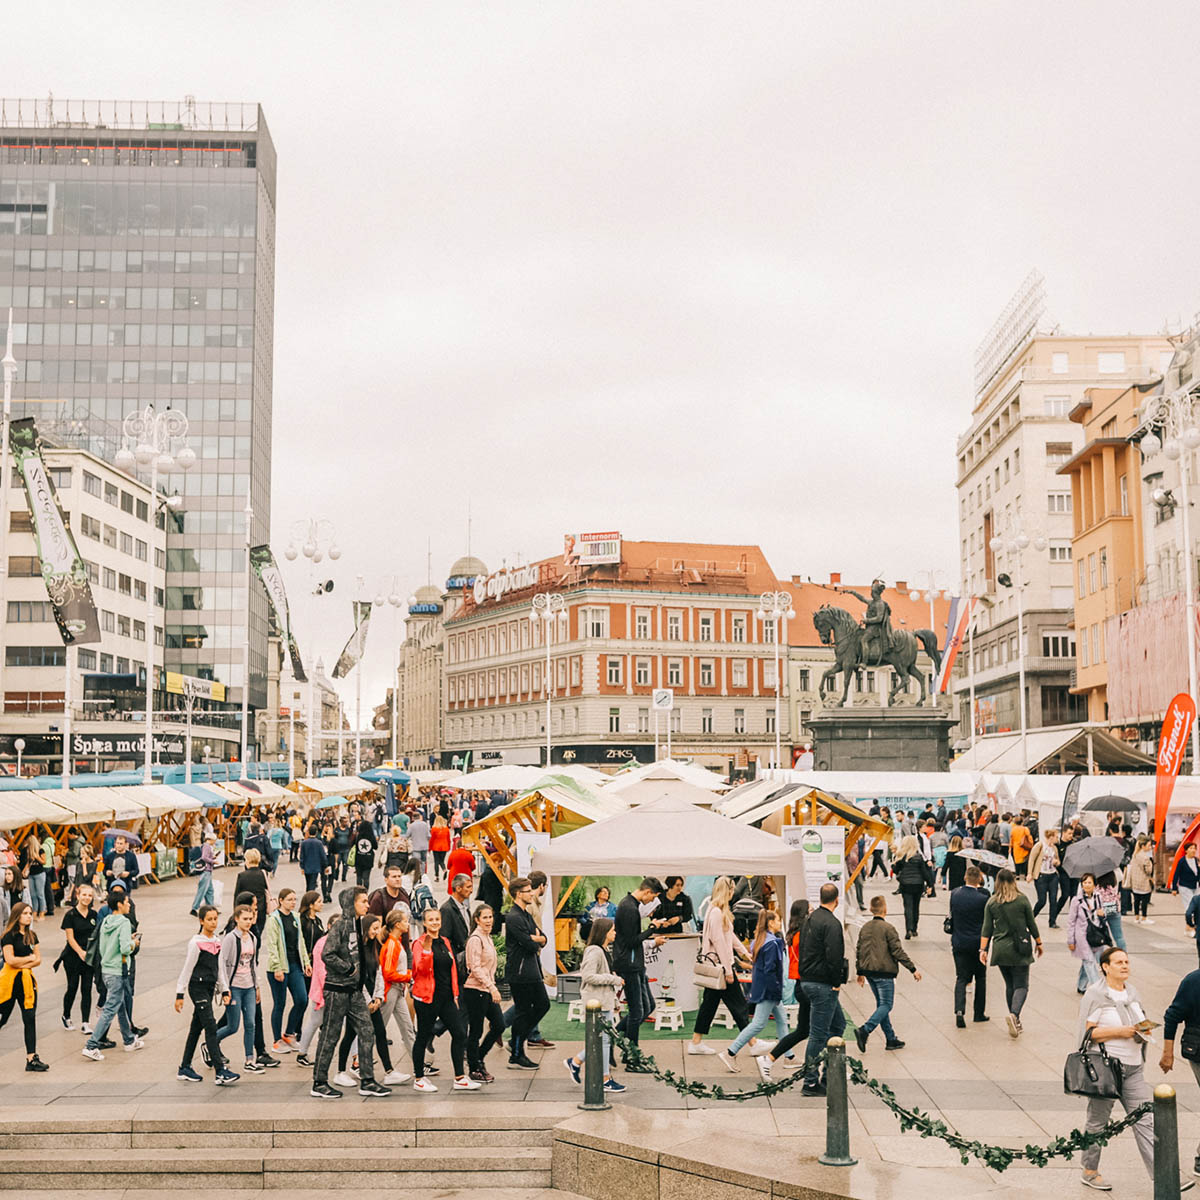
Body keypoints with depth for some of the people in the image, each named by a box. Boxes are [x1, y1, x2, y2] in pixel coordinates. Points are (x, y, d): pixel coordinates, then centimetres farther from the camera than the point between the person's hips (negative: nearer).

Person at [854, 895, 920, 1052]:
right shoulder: (888, 928, -12)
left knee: (882, 1004, 14)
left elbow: (859, 951, 14)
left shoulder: (864, 928, 8)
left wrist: (860, 972, 24)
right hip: (884, 972, -7)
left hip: (869, 971, 7)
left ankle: (891, 1039, 17)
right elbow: (898, 951, -13)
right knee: (886, 1005, -2)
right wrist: (913, 969, -6)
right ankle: (864, 1030, -19)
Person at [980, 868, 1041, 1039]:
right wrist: (1038, 943, 14)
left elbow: (987, 928, -1)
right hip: (1019, 949, -3)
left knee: (1009, 985, 14)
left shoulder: (992, 902, 1)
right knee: (1021, 985, 0)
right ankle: (1014, 1014, -24)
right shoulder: (1022, 899, -4)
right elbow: (1031, 924, 2)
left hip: (1000, 949, 3)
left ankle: (1016, 1023, 17)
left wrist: (983, 950, 2)